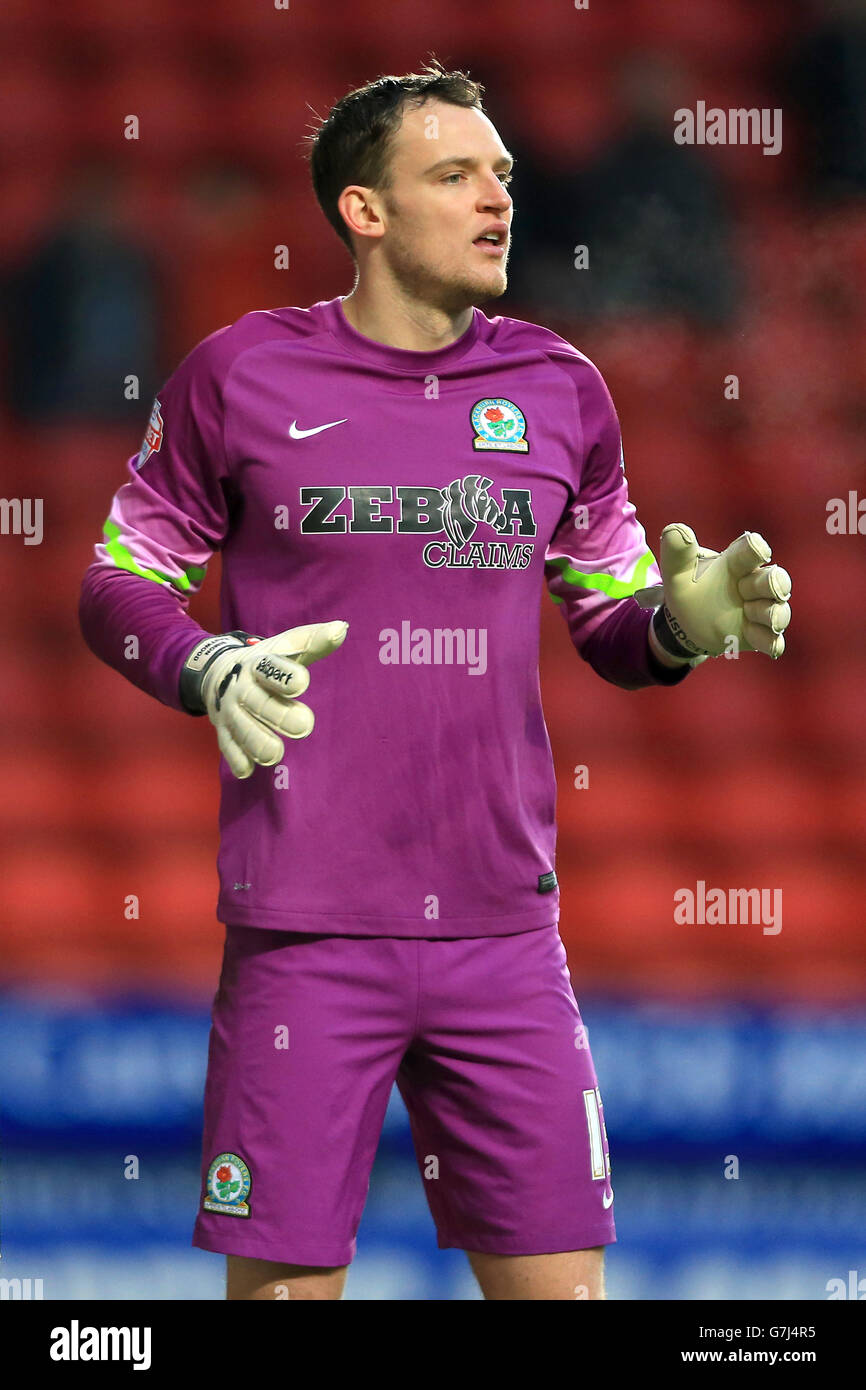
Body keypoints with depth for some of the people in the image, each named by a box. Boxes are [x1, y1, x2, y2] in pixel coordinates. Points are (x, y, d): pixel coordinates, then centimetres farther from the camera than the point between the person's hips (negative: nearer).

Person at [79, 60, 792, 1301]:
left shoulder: (560, 388, 10)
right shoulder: (241, 376, 1)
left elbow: (613, 621, 17)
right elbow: (117, 584, 7)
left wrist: (684, 621, -6)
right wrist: (208, 670, -13)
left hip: (504, 933, 3)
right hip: (306, 933, -3)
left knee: (558, 1279, 1)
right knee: (286, 1283, -2)